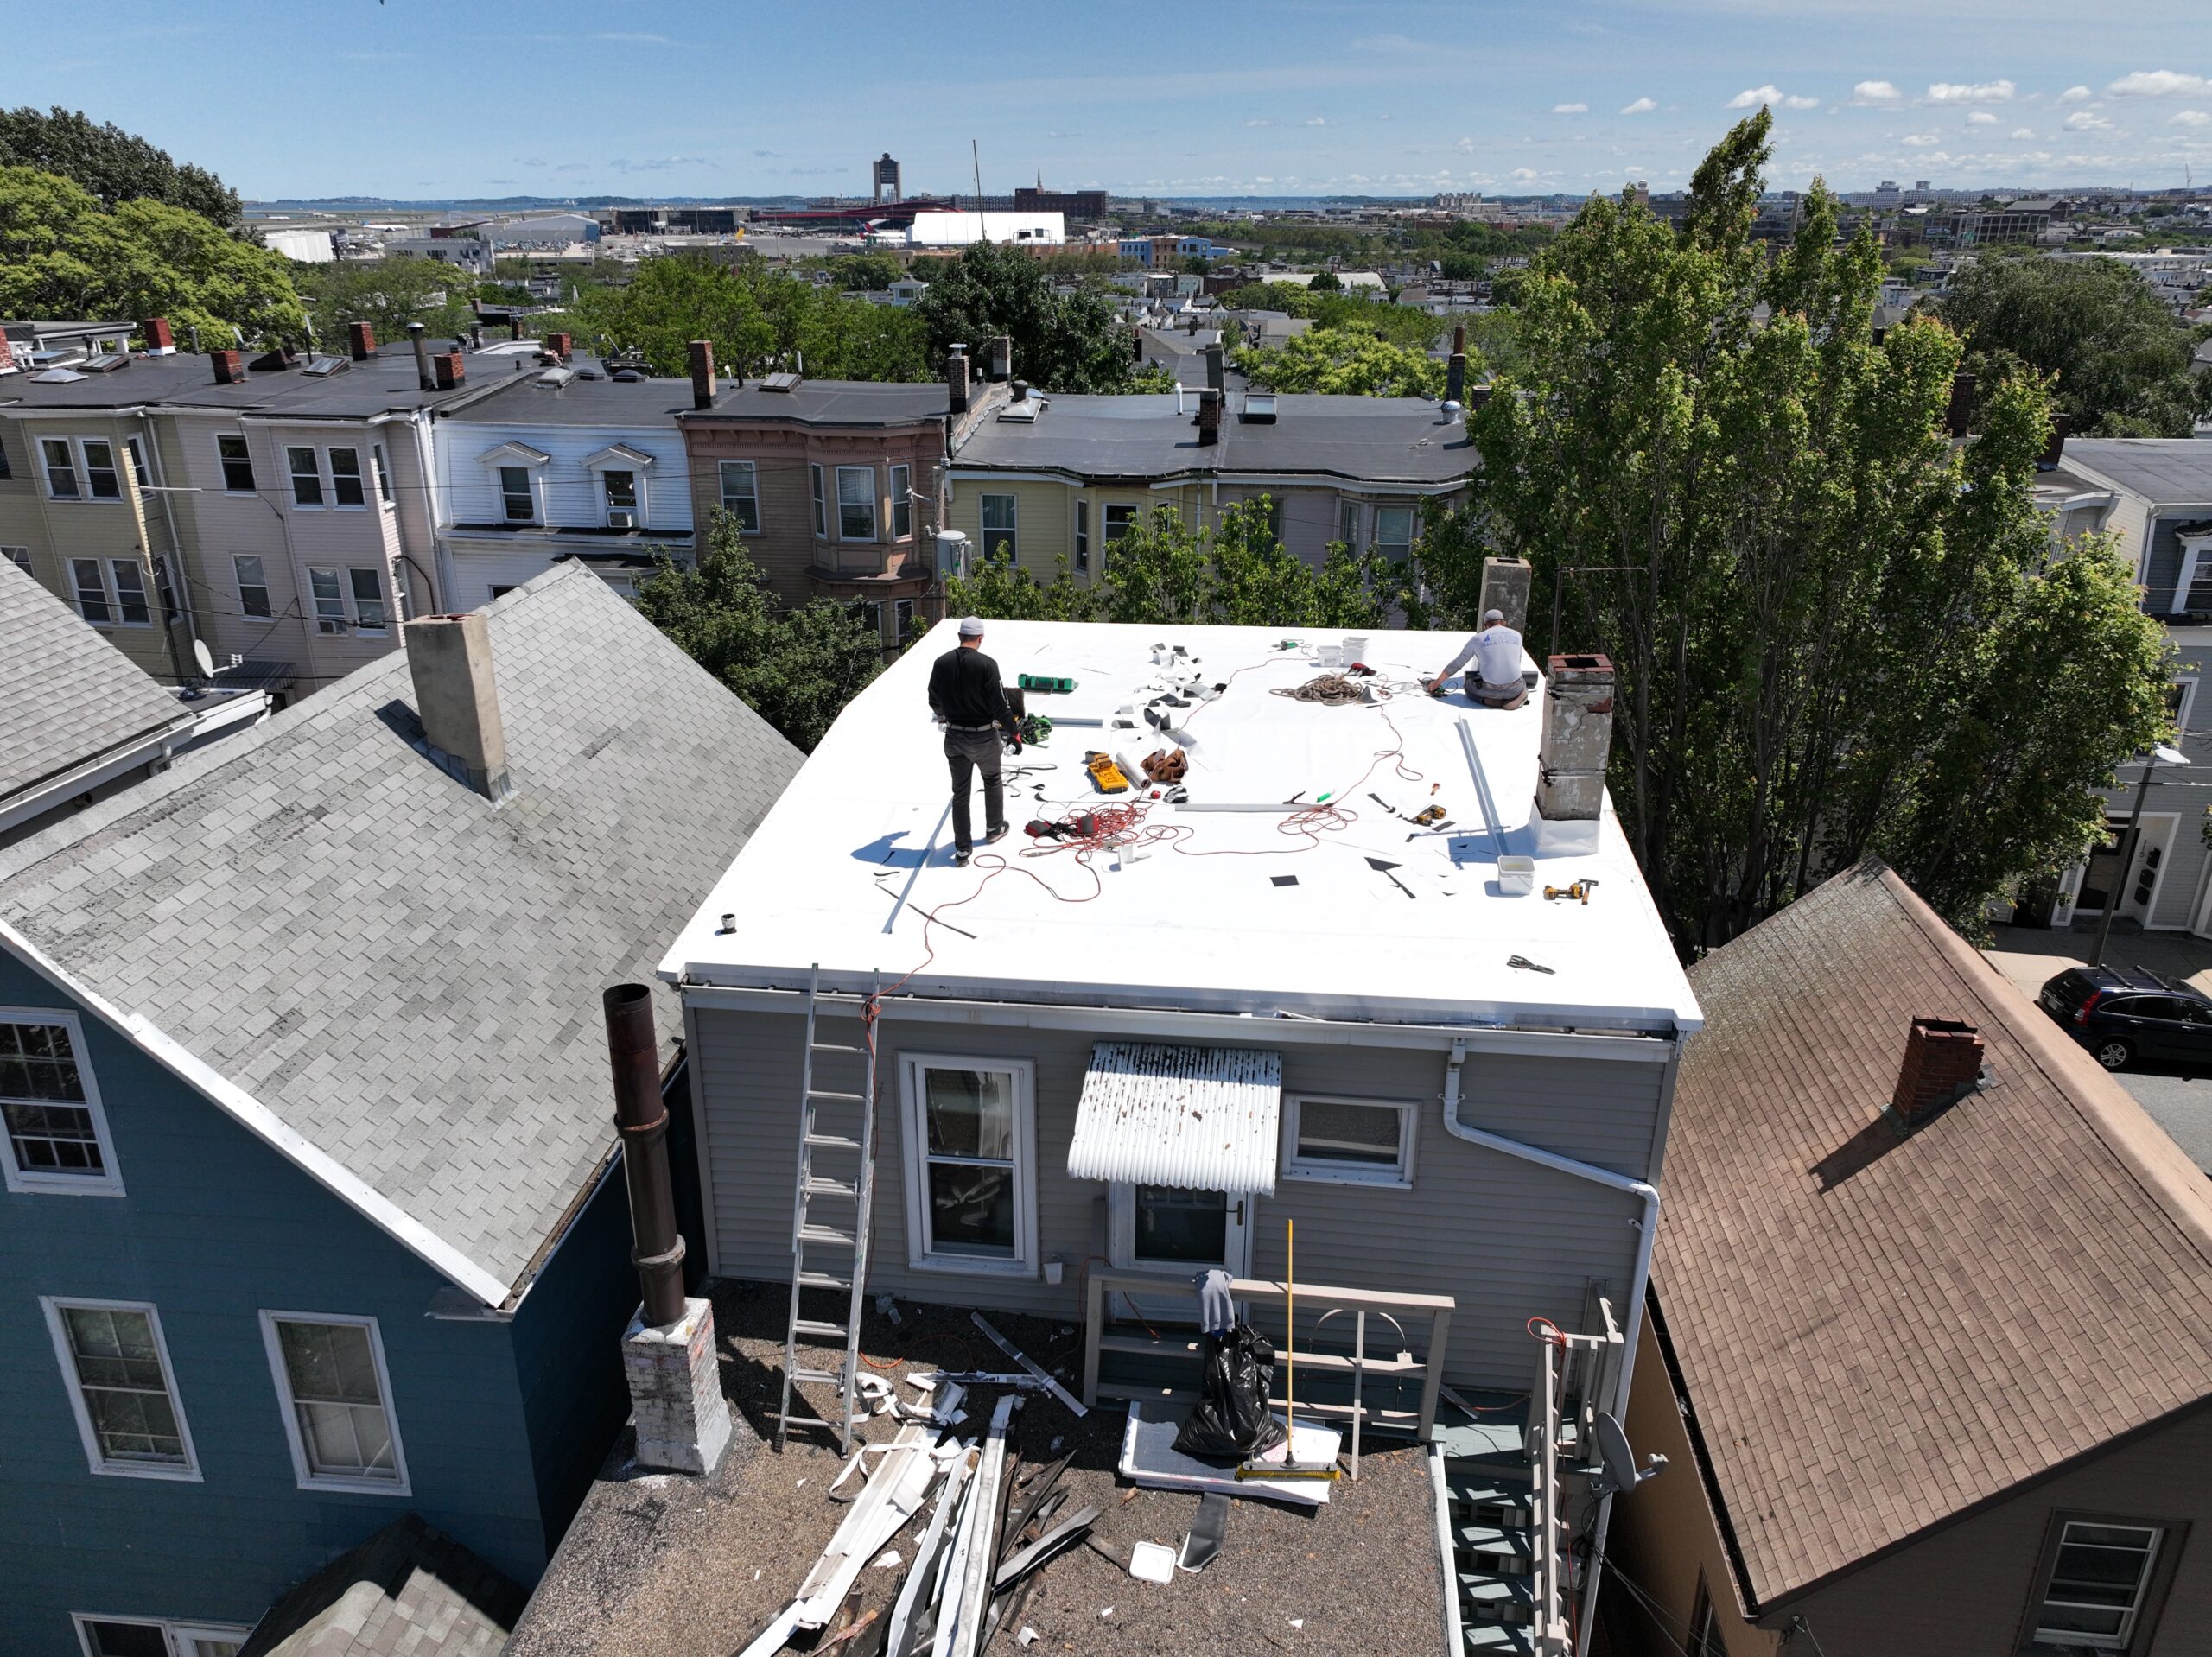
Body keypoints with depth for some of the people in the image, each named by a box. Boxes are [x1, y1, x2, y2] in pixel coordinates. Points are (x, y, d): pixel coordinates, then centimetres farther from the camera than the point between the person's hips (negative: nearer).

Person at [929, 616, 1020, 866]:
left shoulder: (941, 663, -5)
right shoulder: (986, 664, -18)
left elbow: (935, 703, 4)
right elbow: (999, 705, -16)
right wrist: (1014, 732, -4)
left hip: (955, 736, 3)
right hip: (984, 736, -3)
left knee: (960, 792, 11)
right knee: (992, 781, 24)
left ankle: (962, 850, 13)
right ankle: (994, 829, 41)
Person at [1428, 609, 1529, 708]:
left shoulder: (1477, 639, 5)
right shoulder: (1516, 635, 10)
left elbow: (1455, 665, 10)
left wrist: (1436, 683, 22)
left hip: (1489, 689, -2)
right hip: (1513, 689, 2)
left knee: (1469, 686, 31)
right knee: (1523, 689, 37)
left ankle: (1489, 700, 0)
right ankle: (1513, 697, 1)